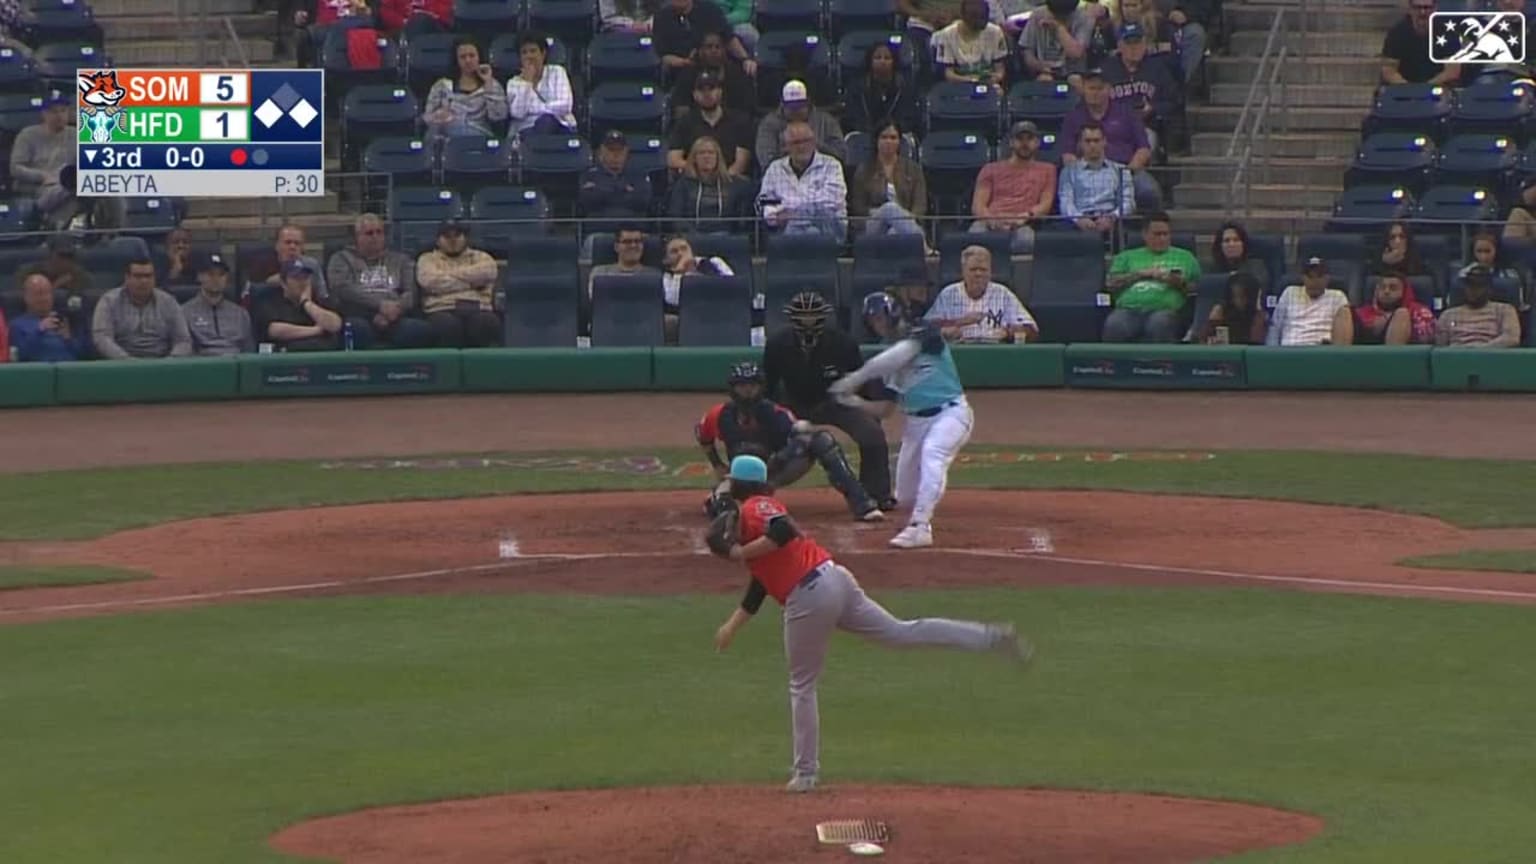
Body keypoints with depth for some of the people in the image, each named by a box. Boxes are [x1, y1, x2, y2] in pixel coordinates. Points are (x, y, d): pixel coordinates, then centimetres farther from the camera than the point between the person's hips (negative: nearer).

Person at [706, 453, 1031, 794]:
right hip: (836, 580, 9)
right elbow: (759, 585, 29)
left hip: (808, 596, -9)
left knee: (802, 685, 5)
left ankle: (806, 773, 11)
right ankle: (992, 637, -3)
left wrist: (738, 552, -15)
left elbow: (782, 532, -27)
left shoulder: (755, 508, -4)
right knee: (901, 633, 6)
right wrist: (732, 626, 28)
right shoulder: (762, 510, 25)